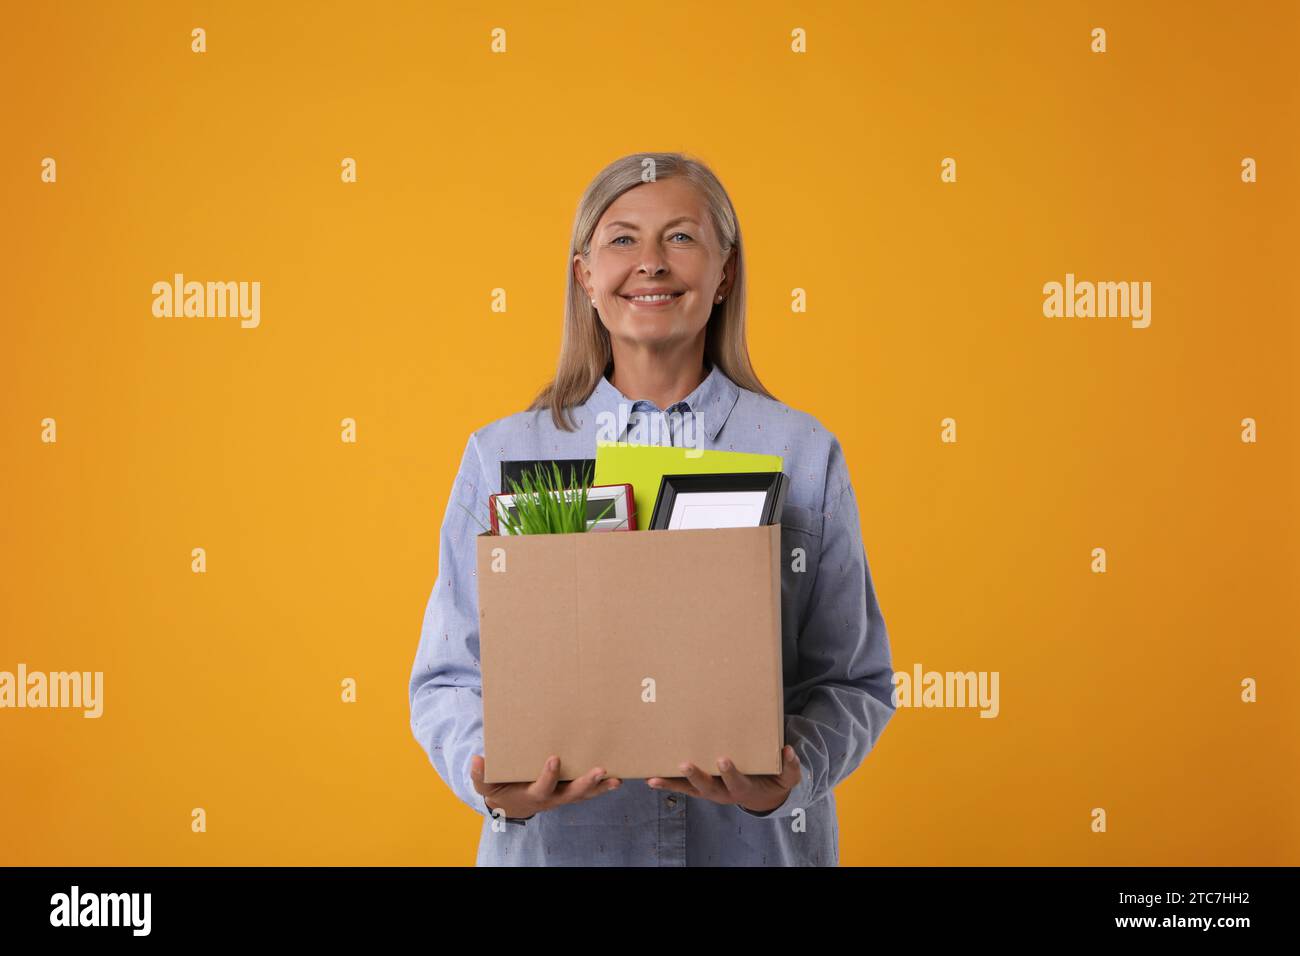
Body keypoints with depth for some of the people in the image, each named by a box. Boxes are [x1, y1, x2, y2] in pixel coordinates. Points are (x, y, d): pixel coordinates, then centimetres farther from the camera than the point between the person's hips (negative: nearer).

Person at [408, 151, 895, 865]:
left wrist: (792, 772, -18)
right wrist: (491, 778, -18)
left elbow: (855, 681, 0)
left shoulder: (803, 453, -1)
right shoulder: (500, 456, -1)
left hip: (754, 844, 0)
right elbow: (448, 680, 0)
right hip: (557, 843, 0)